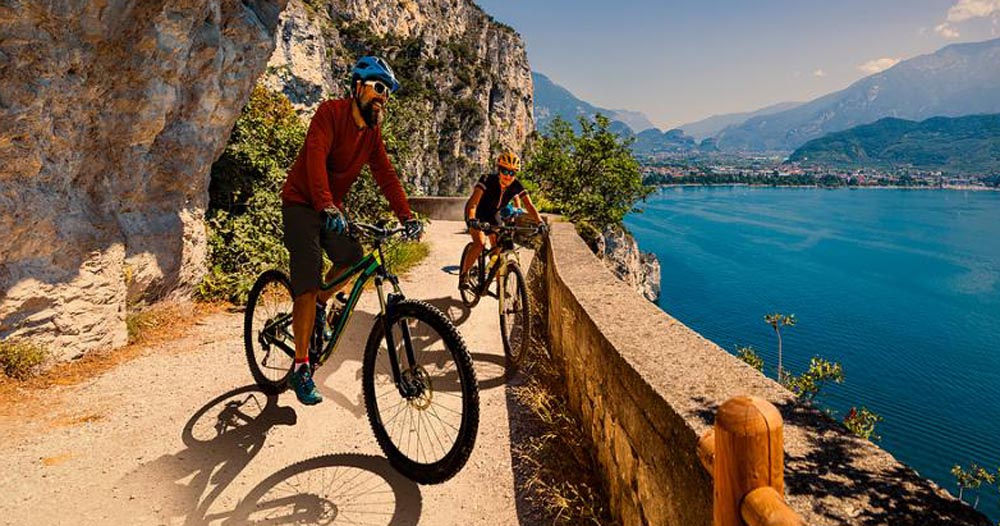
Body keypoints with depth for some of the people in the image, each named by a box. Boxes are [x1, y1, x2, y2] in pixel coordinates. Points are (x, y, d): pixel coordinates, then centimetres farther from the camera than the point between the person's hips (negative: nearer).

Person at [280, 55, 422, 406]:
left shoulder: (373, 133, 4)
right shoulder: (331, 112, -17)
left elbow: (386, 175, -2)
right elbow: (316, 158, -30)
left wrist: (407, 217, -14)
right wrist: (327, 207, -44)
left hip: (333, 208, 7)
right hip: (302, 203, -7)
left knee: (353, 261, -8)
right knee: (308, 282, -13)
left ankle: (318, 305, 21)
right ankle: (301, 367, -5)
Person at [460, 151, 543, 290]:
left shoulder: (516, 186, -22)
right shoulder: (488, 180, -33)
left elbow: (529, 205, -22)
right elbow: (473, 203, -43)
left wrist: (540, 222, -38)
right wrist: (472, 220, -60)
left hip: (493, 214, 4)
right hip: (477, 213, -4)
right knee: (480, 243, -25)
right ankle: (463, 275, -7)